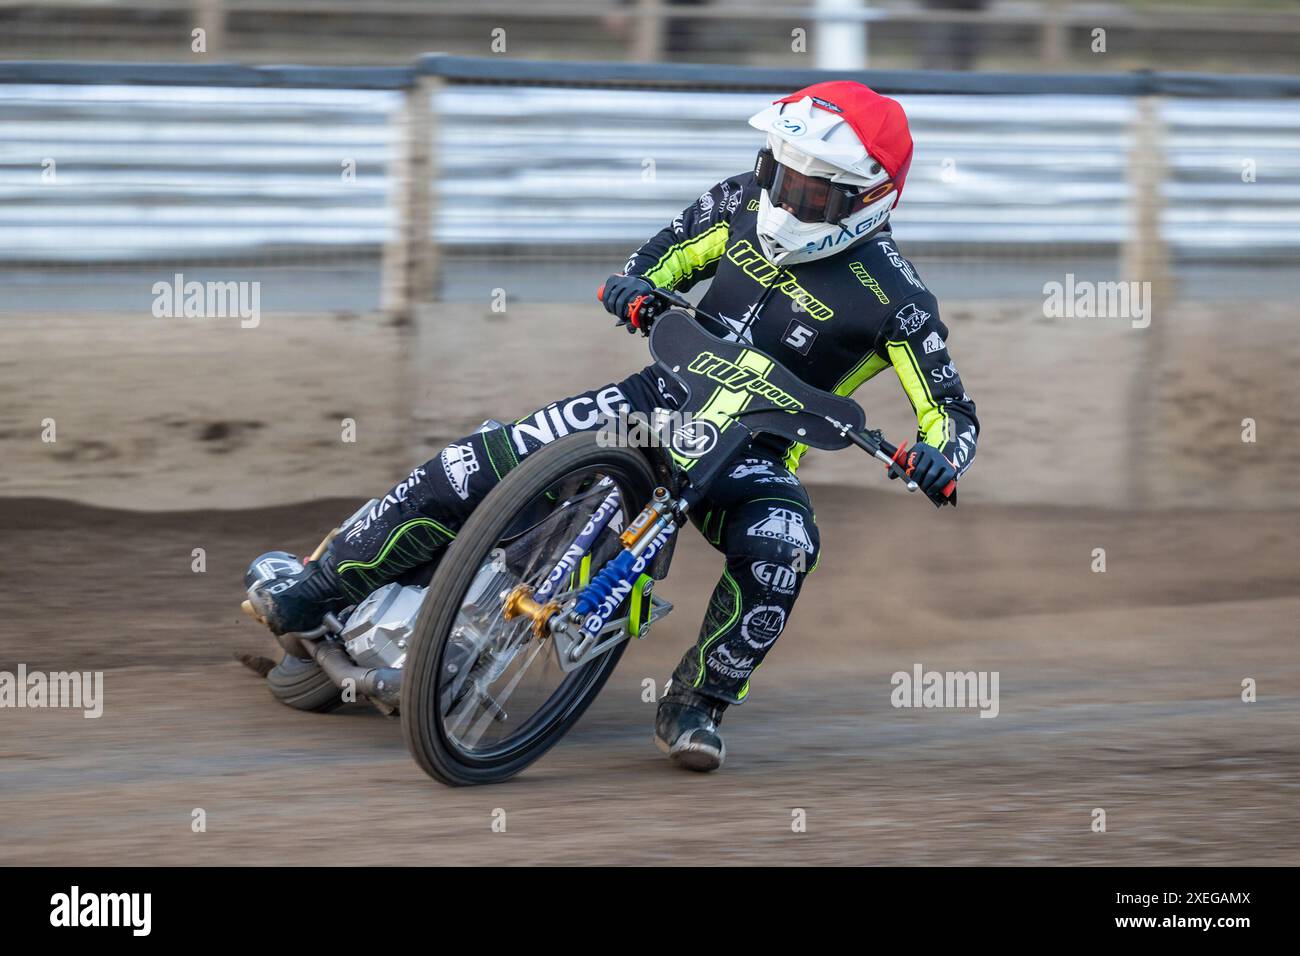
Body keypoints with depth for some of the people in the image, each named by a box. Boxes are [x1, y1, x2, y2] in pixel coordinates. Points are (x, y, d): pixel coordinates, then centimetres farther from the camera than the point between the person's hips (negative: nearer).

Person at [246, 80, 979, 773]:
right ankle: (315, 595, 2)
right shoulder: (748, 203, 0)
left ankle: (697, 705, -17)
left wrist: (940, 457, -33)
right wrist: (635, 285, -6)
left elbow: (953, 412, -10)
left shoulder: (894, 299, -13)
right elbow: (669, 254, 16)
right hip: (663, 399, 3)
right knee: (467, 470, -11)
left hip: (753, 452, -3)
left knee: (781, 551, -38)